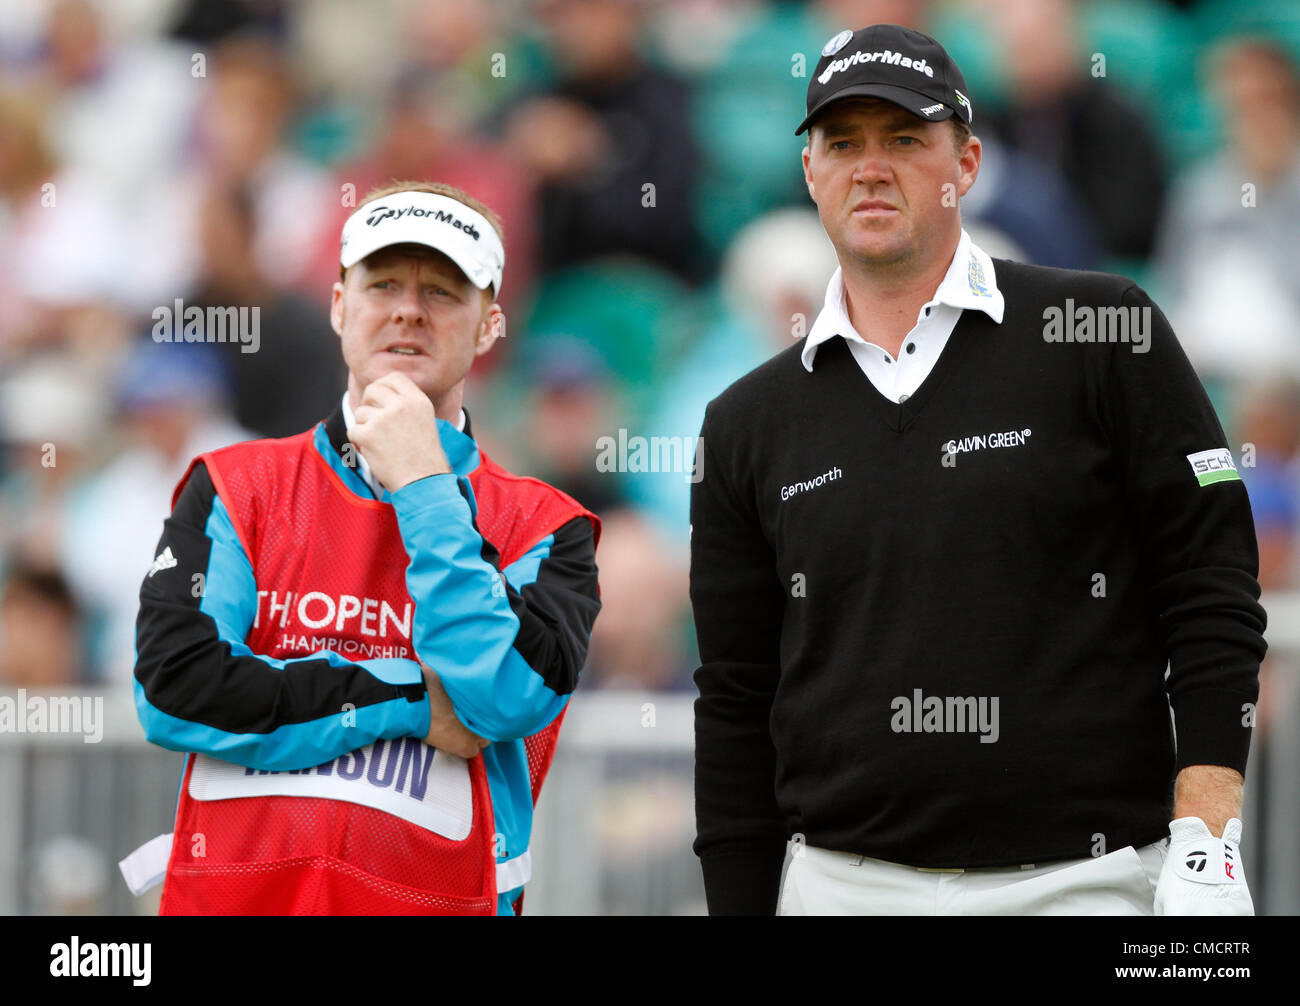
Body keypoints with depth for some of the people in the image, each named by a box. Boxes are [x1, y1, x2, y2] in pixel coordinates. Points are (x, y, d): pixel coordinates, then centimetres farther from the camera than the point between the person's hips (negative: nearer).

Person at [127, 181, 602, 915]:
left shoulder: (542, 526, 4)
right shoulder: (237, 490, 7)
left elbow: (511, 697, -14)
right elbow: (174, 687, -7)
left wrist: (424, 488, -10)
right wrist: (415, 703, -8)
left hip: (439, 901, 0)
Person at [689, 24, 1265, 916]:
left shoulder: (1102, 332, 1)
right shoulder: (748, 425, 11)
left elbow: (1213, 599, -2)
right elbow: (736, 708, 13)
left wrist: (1205, 847, -9)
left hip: (1081, 878, -3)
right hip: (842, 885, 3)